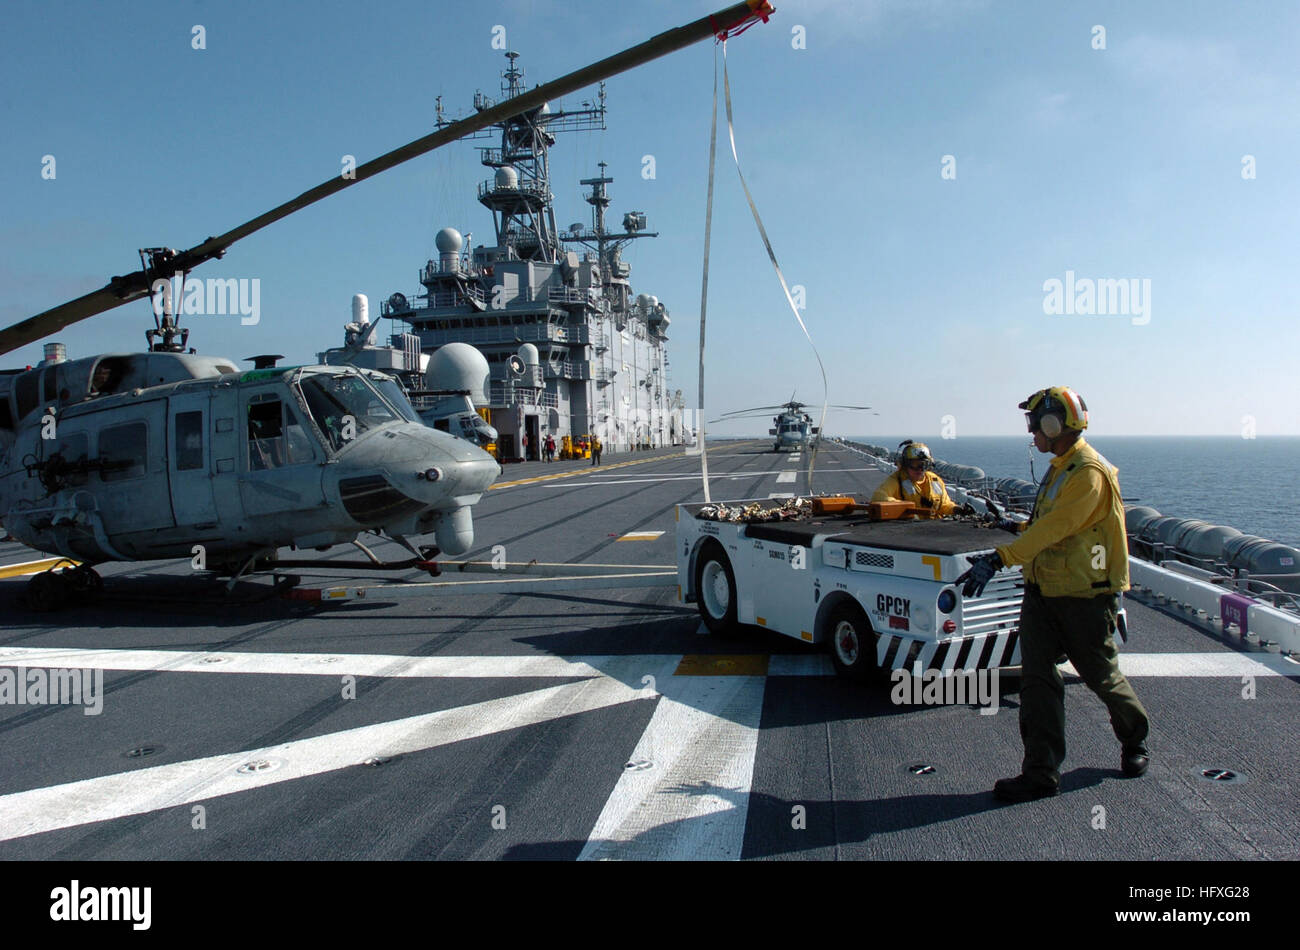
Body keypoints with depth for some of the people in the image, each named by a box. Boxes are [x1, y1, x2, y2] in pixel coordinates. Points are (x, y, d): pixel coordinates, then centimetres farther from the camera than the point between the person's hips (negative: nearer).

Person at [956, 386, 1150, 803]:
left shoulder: (1090, 473, -19)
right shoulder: (1059, 468, 12)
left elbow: (1052, 528, -28)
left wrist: (998, 559, -32)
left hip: (1085, 597, -8)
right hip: (1043, 592, 8)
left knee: (1102, 677, 11)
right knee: (1037, 678, 1)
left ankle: (1135, 741, 39)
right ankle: (1041, 773, 5)